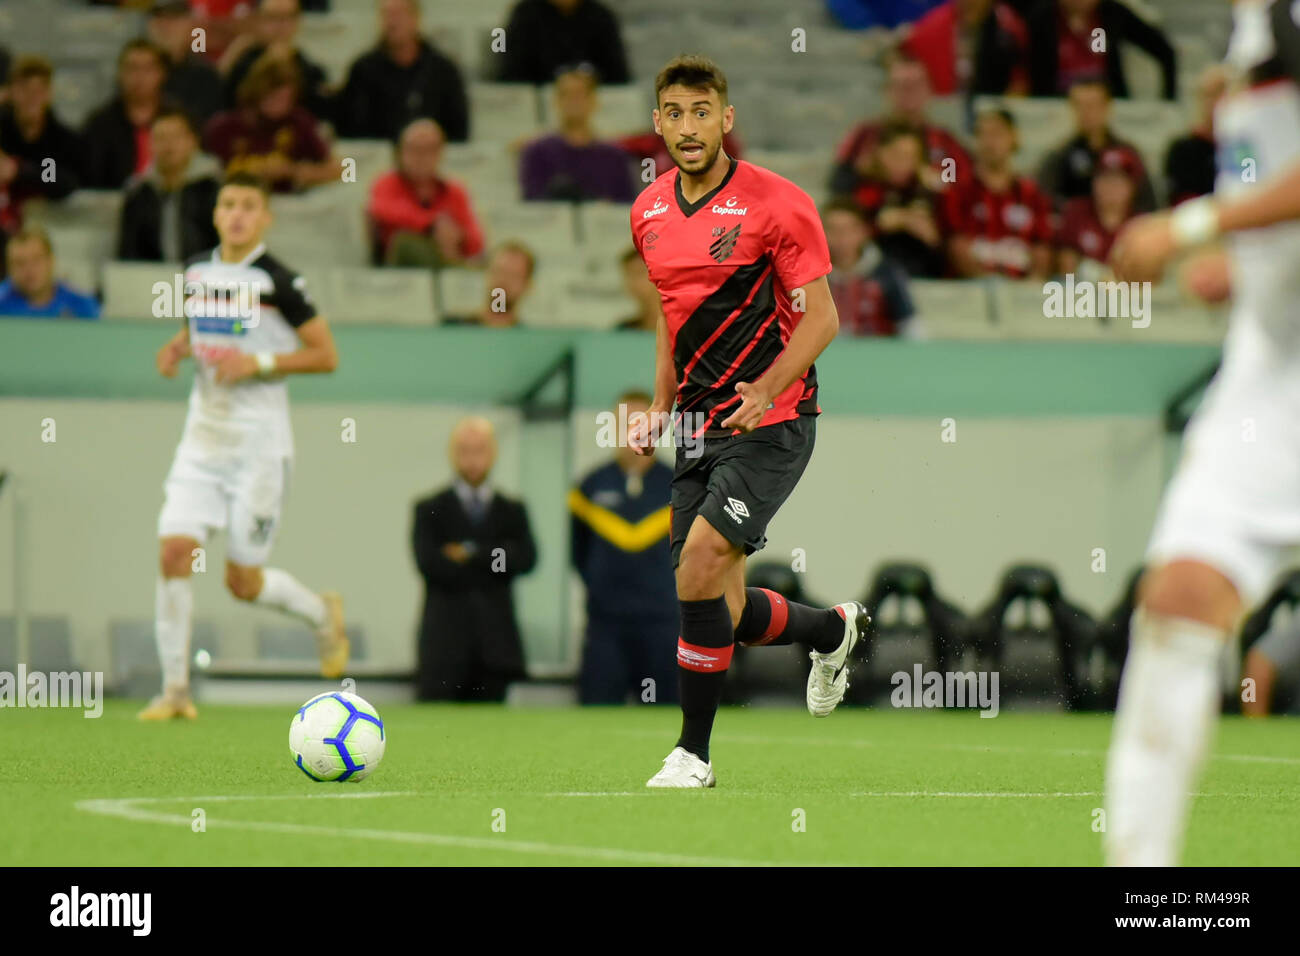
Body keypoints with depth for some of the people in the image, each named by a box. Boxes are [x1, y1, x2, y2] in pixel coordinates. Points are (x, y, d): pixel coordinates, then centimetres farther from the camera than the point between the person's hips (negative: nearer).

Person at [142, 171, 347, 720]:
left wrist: (259, 362, -17)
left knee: (243, 582, -1)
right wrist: (176, 349, 3)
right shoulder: (196, 274, 7)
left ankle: (321, 612, 31)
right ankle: (175, 689, -3)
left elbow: (326, 355, -7)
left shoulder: (277, 282, -9)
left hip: (259, 443, -5)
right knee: (174, 552, -11)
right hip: (202, 440, 5)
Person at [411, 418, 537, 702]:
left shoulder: (512, 512, 15)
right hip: (444, 644, -2)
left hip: (494, 644, 2)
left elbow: (525, 559, -3)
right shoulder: (430, 510, 8)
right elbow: (430, 563, -8)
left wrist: (472, 553, -9)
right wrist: (492, 565, -6)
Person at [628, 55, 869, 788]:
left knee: (700, 564, -21)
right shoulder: (650, 211, 9)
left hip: (771, 423, -7)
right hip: (701, 426, 7)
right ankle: (835, 628, 37)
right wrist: (661, 408, 13)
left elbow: (822, 319, -11)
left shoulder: (777, 204, -11)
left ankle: (695, 751, -9)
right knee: (723, 613, 5)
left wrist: (764, 390, -25)